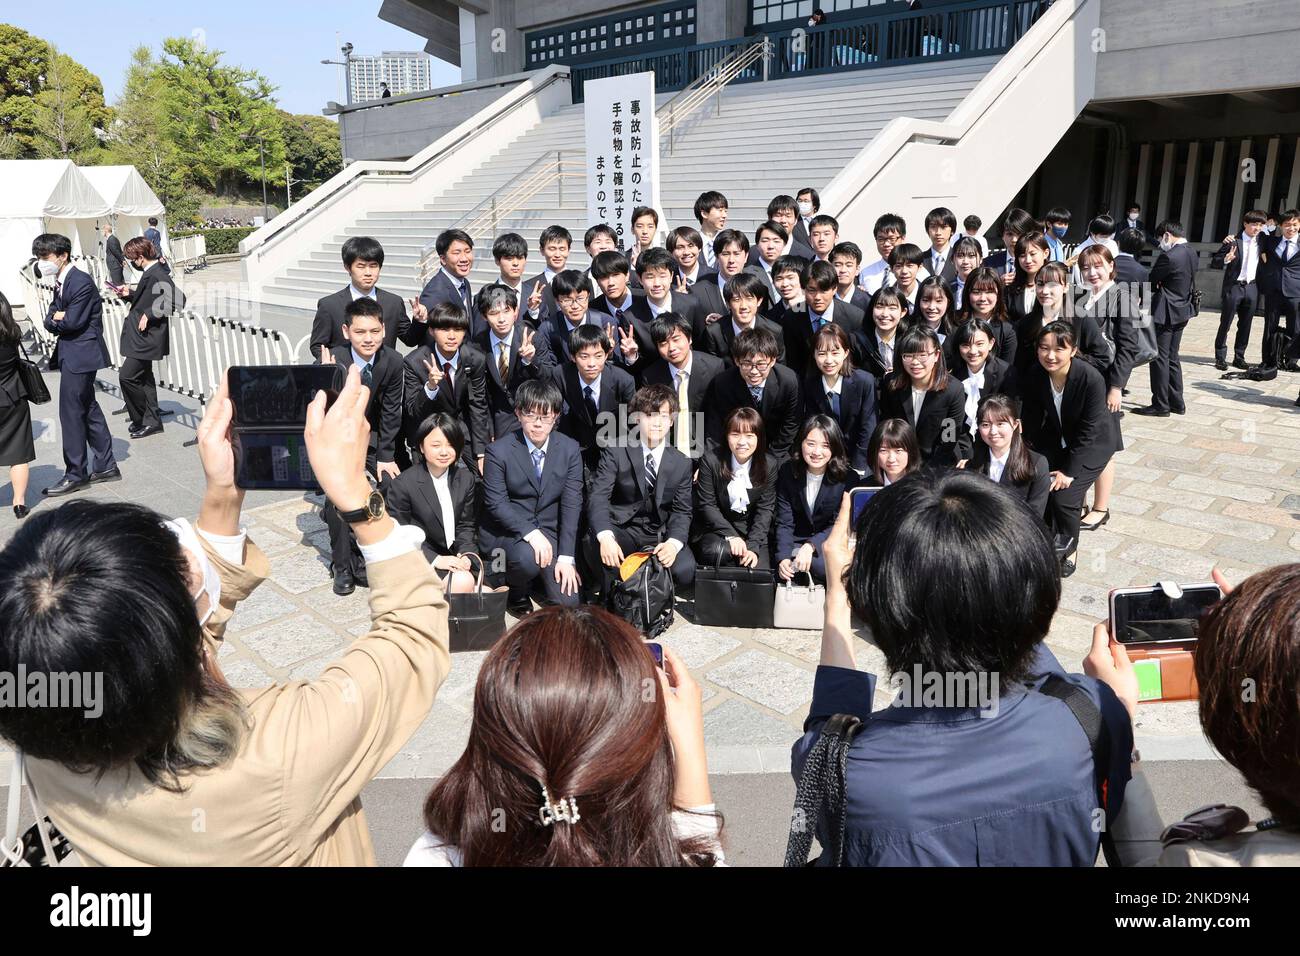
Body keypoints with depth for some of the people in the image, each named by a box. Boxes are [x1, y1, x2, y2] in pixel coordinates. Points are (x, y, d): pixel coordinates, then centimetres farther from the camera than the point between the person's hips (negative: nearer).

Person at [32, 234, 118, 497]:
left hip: (80, 354, -10)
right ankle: (105, 465, 23)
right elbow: (50, 319, 9)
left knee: (71, 413, -4)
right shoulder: (61, 282, 13)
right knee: (88, 409, 14)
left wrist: (56, 319, -1)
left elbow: (72, 322, -20)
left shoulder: (82, 282, -17)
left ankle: (75, 474, 5)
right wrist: (58, 319, -12)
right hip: (71, 354, 10)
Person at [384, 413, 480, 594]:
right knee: (462, 582, -29)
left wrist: (465, 554, -12)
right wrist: (435, 559, -21)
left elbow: (466, 526, 9)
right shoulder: (402, 485, -11)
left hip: (454, 557, 5)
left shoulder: (466, 479, 4)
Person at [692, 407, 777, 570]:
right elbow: (706, 505, -9)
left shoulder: (771, 465, -7)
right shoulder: (710, 461, -11)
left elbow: (765, 509, -7)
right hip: (716, 528, -1)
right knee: (718, 552, -34)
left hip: (754, 530, 1)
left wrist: (752, 546, -19)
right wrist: (730, 535, -21)